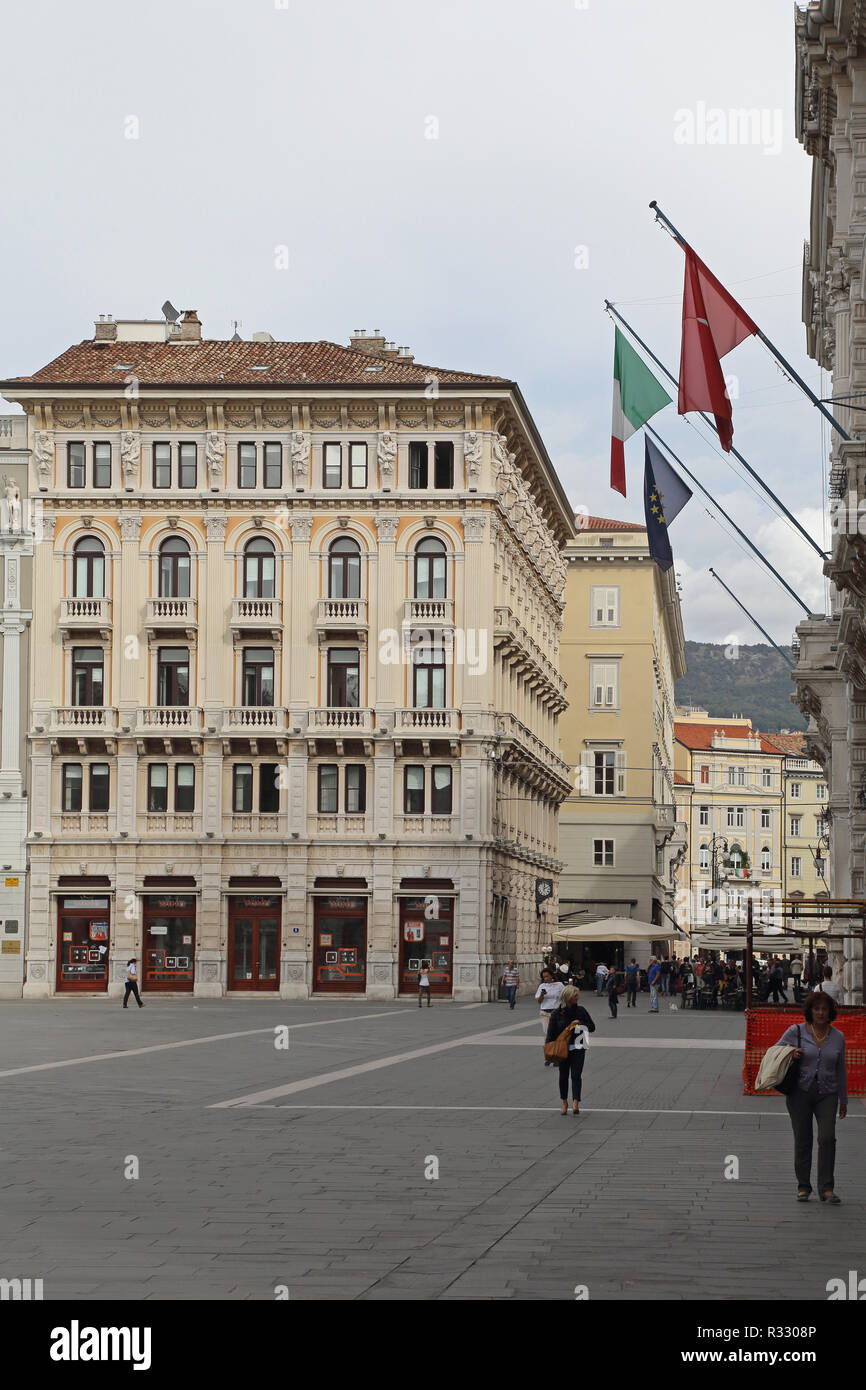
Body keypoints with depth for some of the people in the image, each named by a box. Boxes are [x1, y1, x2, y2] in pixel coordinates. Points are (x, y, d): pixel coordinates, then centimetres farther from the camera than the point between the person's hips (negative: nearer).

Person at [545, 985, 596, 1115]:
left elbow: (592, 1027, 8)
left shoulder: (580, 1011, 4)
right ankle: (564, 1103, 25)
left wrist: (580, 1023, -10)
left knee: (576, 1075, -11)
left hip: (578, 1048, 0)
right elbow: (550, 1033, -1)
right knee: (563, 1076, 10)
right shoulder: (556, 1013, -2)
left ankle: (575, 1103, -17)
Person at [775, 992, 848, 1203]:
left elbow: (840, 1071, 16)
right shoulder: (796, 1032, 1)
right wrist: (790, 1053, -12)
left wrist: (843, 1100, 19)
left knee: (828, 1138, -13)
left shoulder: (838, 1037, 8)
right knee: (802, 1140, 2)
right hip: (800, 1091, -1)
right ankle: (803, 1187, 13)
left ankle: (827, 1188, -9)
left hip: (827, 1094, 1)